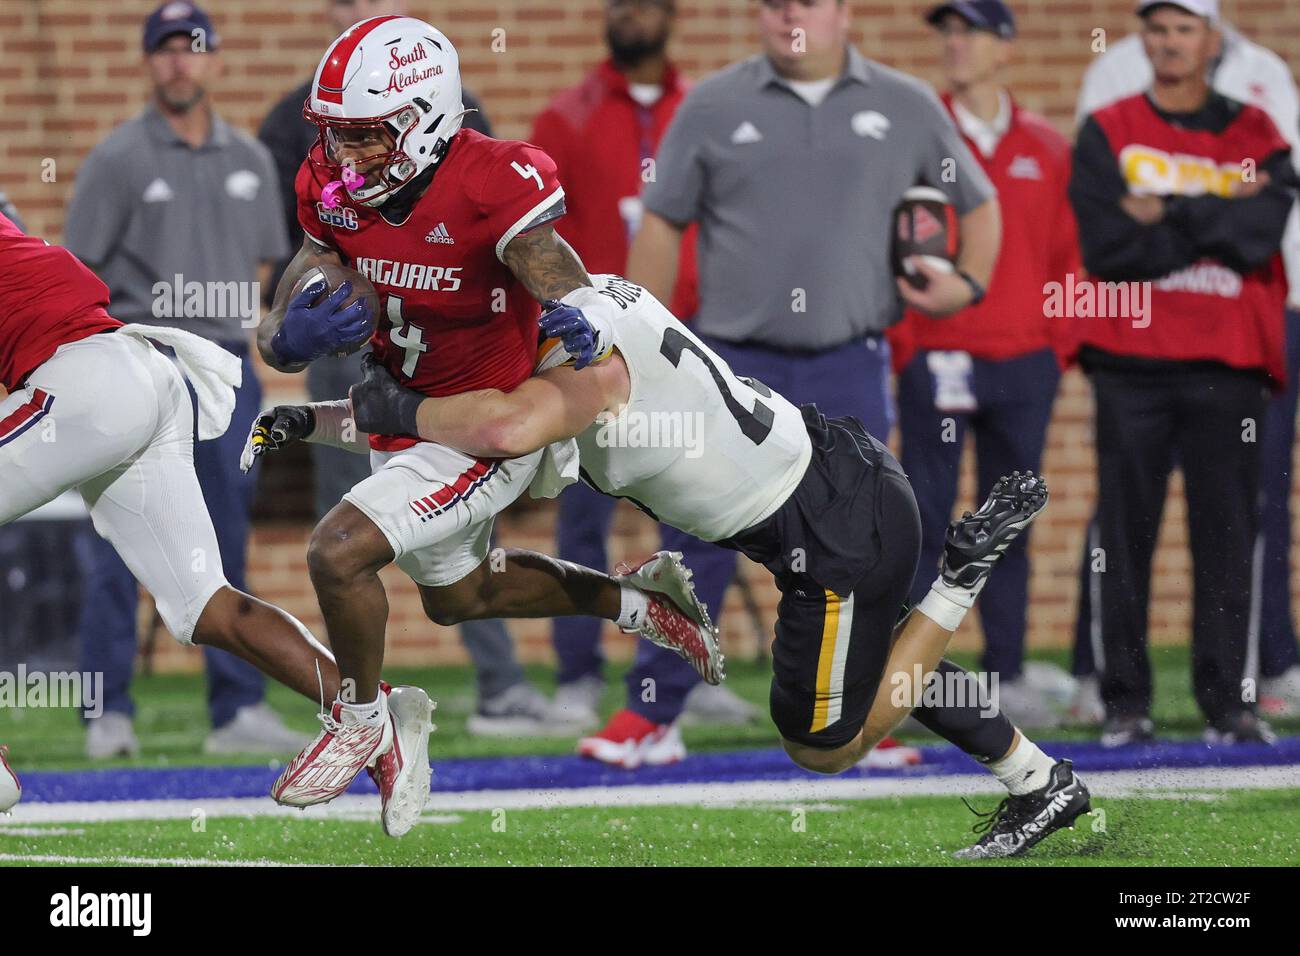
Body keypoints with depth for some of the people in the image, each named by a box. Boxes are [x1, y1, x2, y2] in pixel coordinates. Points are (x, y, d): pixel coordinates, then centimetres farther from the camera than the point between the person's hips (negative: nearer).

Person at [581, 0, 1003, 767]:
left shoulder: (906, 107, 8)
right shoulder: (715, 106, 6)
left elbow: (978, 203, 18)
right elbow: (662, 224, 8)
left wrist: (969, 283, -1)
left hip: (851, 373, 1)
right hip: (735, 365, -1)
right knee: (697, 542, -3)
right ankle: (651, 716, 2)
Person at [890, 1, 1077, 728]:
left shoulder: (1048, 150, 9)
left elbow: (1068, 254, 11)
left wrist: (1058, 347, 2)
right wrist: (905, 343, -7)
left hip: (1024, 366, 3)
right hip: (934, 361, -2)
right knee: (926, 519, -4)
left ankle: (1009, 674, 12)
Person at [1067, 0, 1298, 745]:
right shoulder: (1107, 133, 8)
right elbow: (1107, 244, -7)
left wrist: (1165, 216, -9)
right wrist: (1215, 223, -8)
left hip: (1228, 366, 1)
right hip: (1130, 361, -1)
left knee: (1228, 533, -2)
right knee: (1125, 534, -2)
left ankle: (1230, 701, 1)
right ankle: (1126, 704, 1)